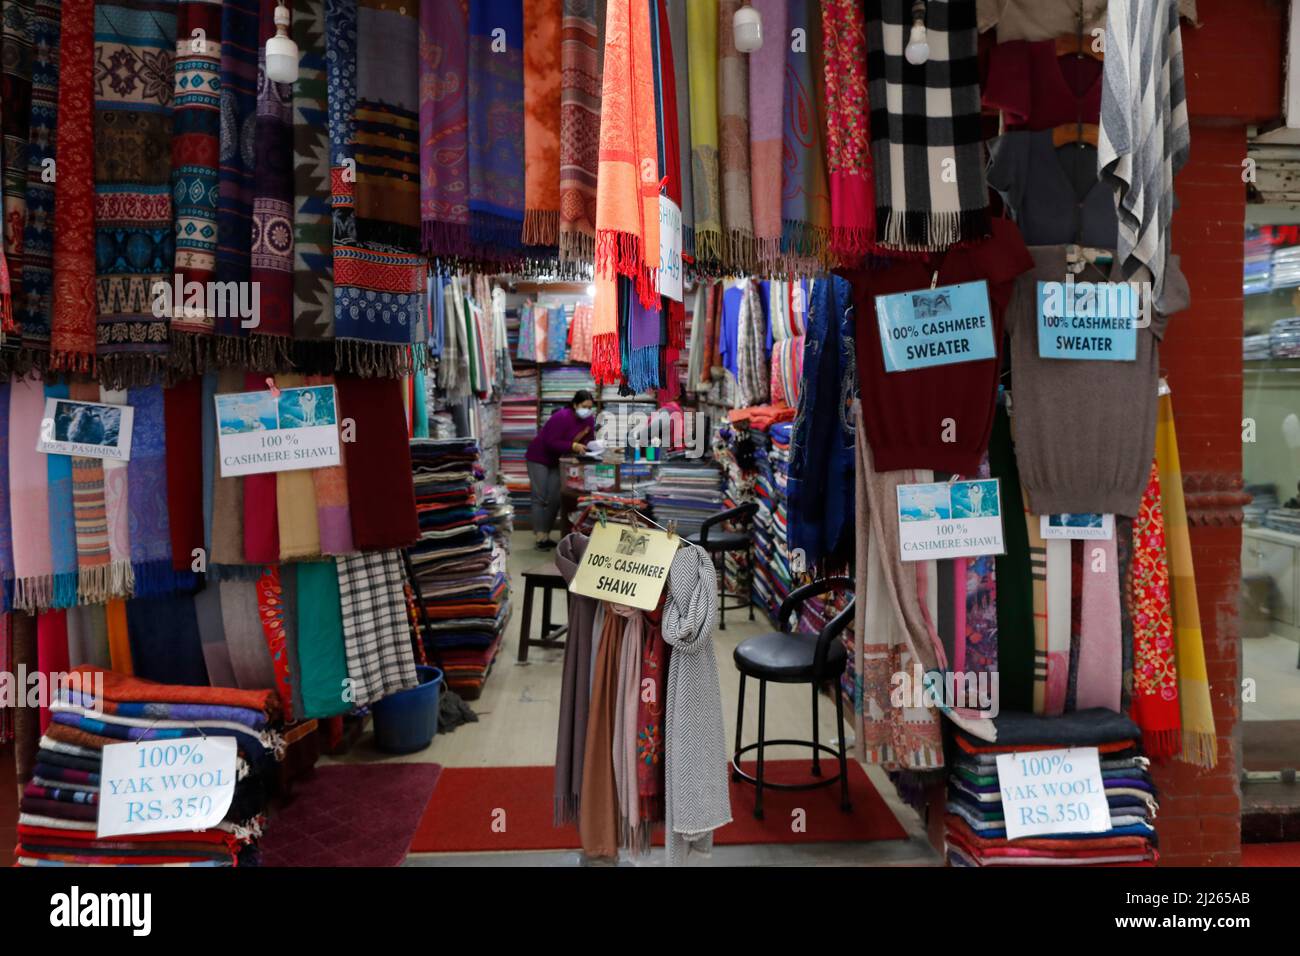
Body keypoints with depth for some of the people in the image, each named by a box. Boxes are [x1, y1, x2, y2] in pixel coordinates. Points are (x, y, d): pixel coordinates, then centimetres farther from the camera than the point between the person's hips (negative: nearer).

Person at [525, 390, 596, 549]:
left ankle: (546, 535, 12)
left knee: (554, 500, 3)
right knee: (540, 498, -6)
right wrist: (573, 446, -41)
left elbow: (588, 442, -3)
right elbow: (551, 443, -32)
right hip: (539, 458, -7)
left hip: (556, 461, 7)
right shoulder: (562, 417, -28)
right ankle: (540, 538, -8)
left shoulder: (589, 420, -7)